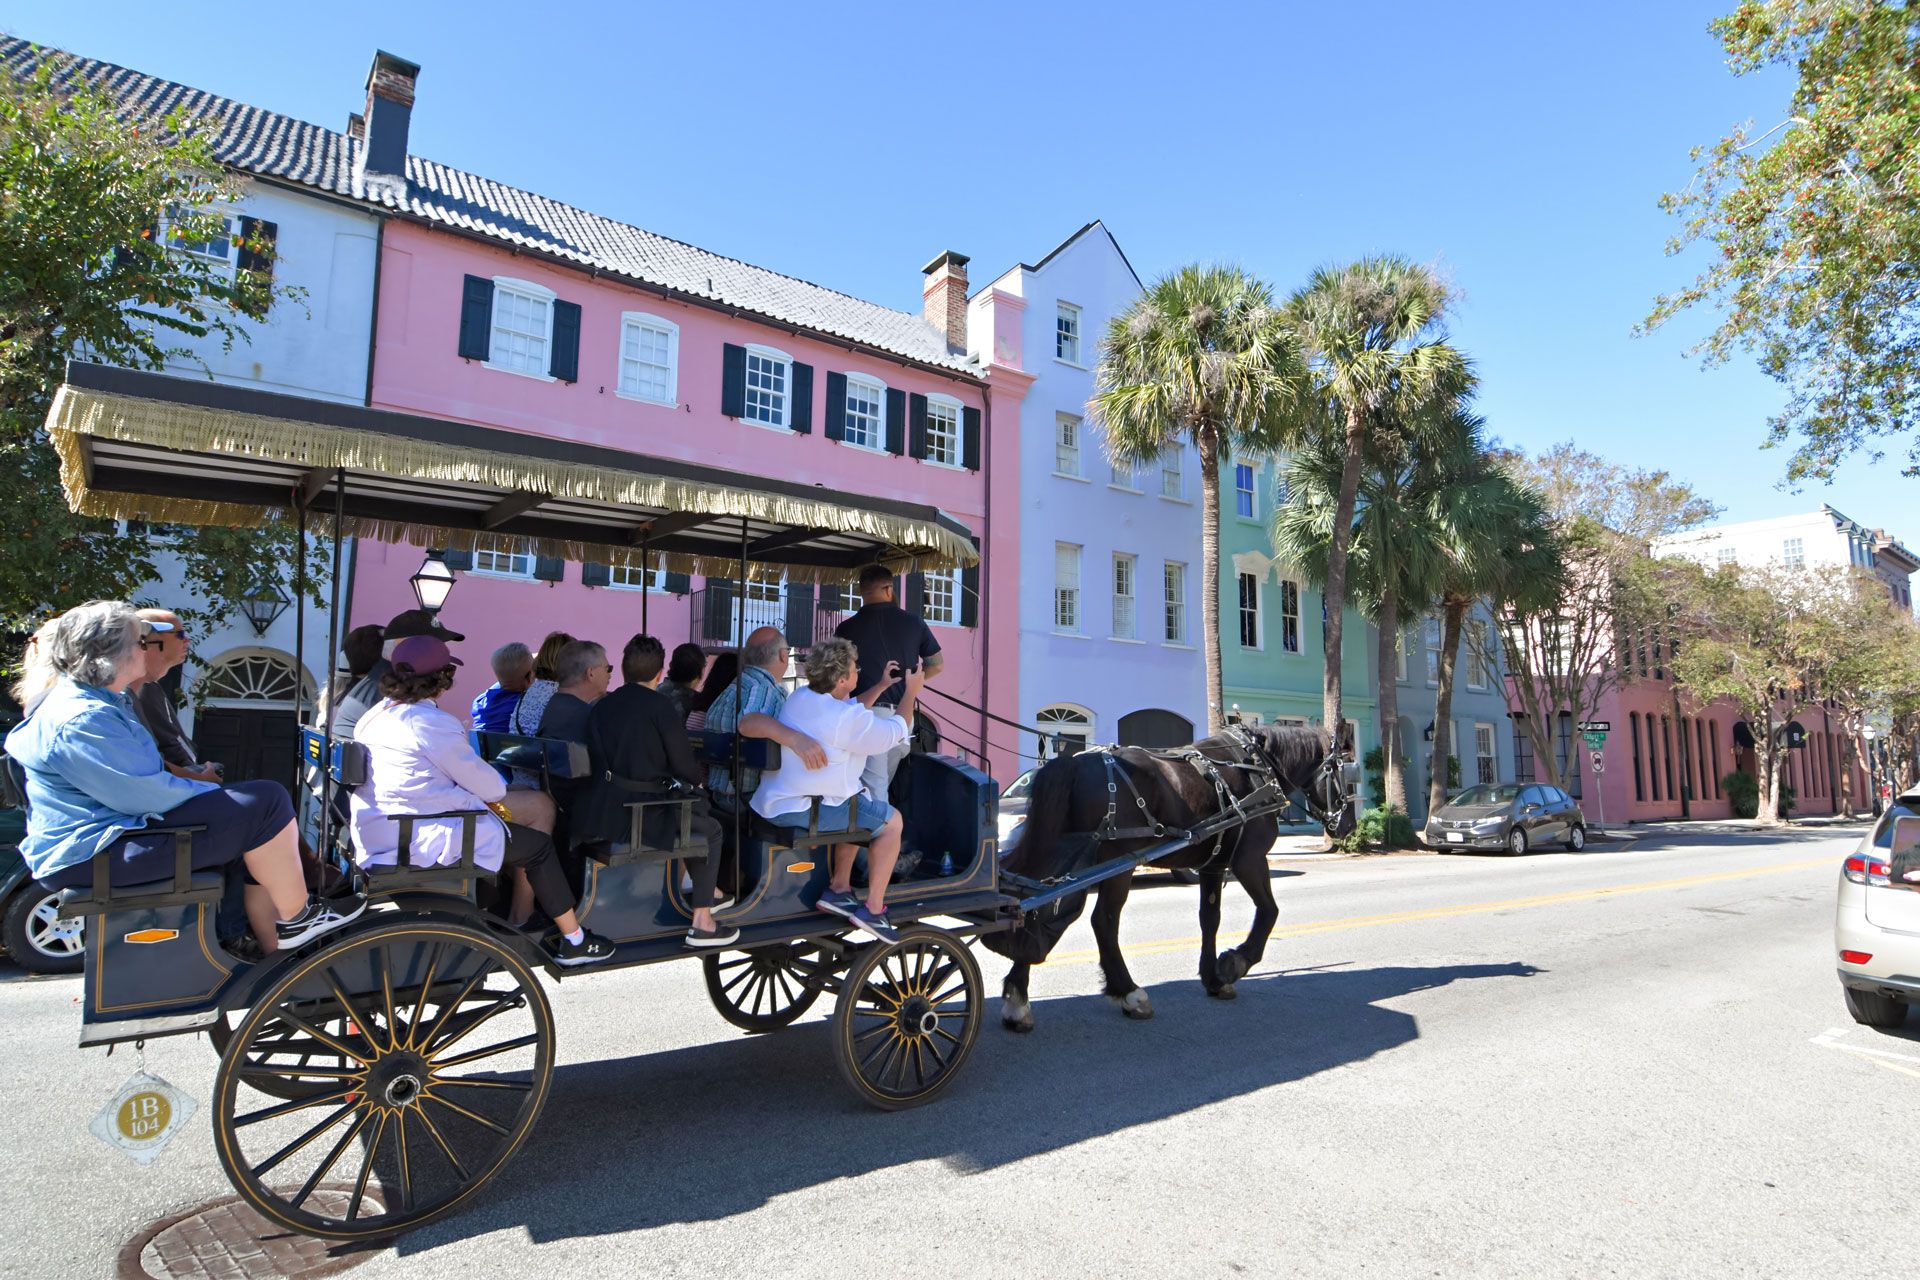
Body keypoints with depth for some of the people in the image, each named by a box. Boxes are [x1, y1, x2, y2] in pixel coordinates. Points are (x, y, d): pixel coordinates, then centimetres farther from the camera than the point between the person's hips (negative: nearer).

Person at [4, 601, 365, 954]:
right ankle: (296, 918, -4)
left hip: (121, 828, 12)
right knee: (266, 804, -18)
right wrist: (216, 792, -9)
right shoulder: (80, 721, -22)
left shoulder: (96, 701, 15)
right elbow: (145, 795, -25)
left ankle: (277, 947, 8)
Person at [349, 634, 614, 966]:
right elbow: (477, 776, -11)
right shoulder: (432, 724, -18)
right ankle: (574, 942, 8)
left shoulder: (372, 717, 11)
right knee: (539, 845, 2)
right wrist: (499, 791, 11)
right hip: (425, 841, -10)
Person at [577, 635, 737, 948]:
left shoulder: (599, 707, 9)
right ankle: (701, 923, 12)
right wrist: (696, 779, 17)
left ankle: (706, 894, 42)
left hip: (601, 815, 7)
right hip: (644, 816, -7)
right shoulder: (660, 705, -9)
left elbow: (600, 760, 16)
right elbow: (684, 766, -7)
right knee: (711, 830, 16)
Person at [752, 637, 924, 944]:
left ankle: (839, 888, 27)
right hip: (801, 810, -10)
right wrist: (910, 693, 7)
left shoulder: (800, 697, 9)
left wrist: (881, 686, 25)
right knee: (892, 821, 2)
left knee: (860, 808, 30)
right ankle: (873, 908, 5)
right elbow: (895, 733, -7)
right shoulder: (844, 717, -20)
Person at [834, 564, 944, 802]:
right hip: (903, 714, 3)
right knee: (882, 784, 18)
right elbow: (937, 664, 13)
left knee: (872, 790, -1)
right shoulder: (913, 623, 3)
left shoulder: (847, 629, -4)